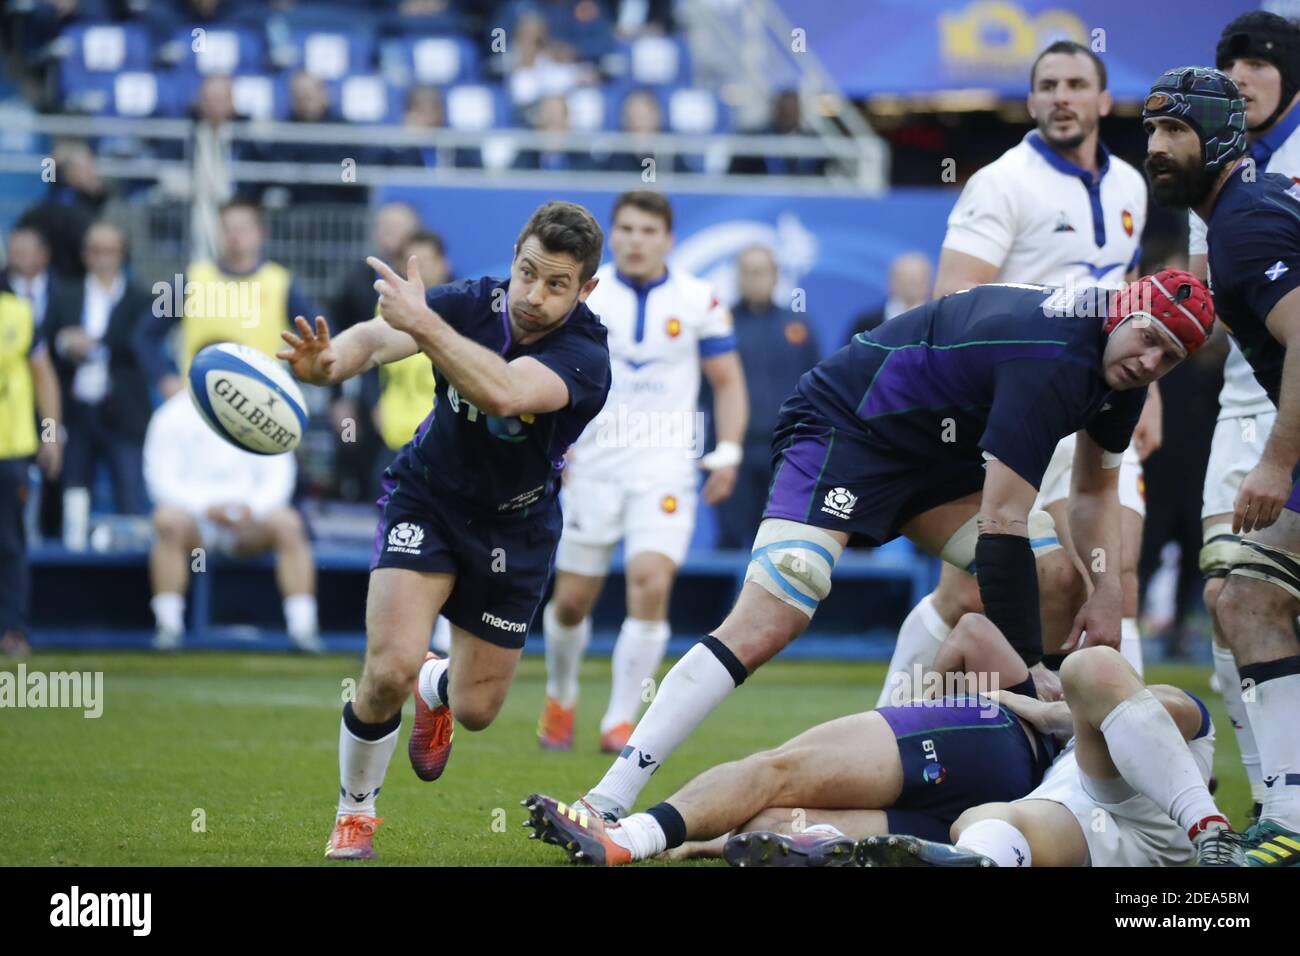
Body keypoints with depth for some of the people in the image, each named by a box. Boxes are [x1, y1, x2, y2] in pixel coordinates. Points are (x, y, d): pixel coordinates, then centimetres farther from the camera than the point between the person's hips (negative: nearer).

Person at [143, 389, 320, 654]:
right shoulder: (173, 416, 1)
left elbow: (278, 476, 4)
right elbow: (162, 481, -5)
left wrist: (252, 507, -18)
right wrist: (206, 507, -21)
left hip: (249, 520, 2)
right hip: (193, 515, -2)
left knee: (288, 523, -29)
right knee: (169, 520, -36)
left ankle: (303, 626, -31)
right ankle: (168, 625, -33)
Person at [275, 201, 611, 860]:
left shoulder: (586, 356, -28)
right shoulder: (471, 304, -20)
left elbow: (504, 392, -49)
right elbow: (376, 337, -37)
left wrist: (421, 321, -57)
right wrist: (331, 360, -60)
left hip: (515, 528, 0)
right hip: (426, 501, 0)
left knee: (476, 709, 8)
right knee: (390, 668, -21)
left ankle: (437, 688, 49)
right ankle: (354, 811, 7)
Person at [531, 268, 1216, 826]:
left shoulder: (1123, 365, -1)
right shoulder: (1051, 357, -31)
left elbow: (1095, 487, 16)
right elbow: (1000, 523, -31)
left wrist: (1106, 588, -2)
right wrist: (1026, 667, -28)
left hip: (934, 456, 10)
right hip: (843, 429, -10)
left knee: (1059, 579, -3)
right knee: (763, 625, -24)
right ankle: (609, 801, -27)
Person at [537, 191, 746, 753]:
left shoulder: (698, 302, 1)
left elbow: (727, 382, 8)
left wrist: (727, 454, -2)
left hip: (665, 465, -1)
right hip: (593, 466, 1)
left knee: (651, 585, -19)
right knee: (572, 601, 4)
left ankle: (620, 720, -9)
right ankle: (560, 697, 33)